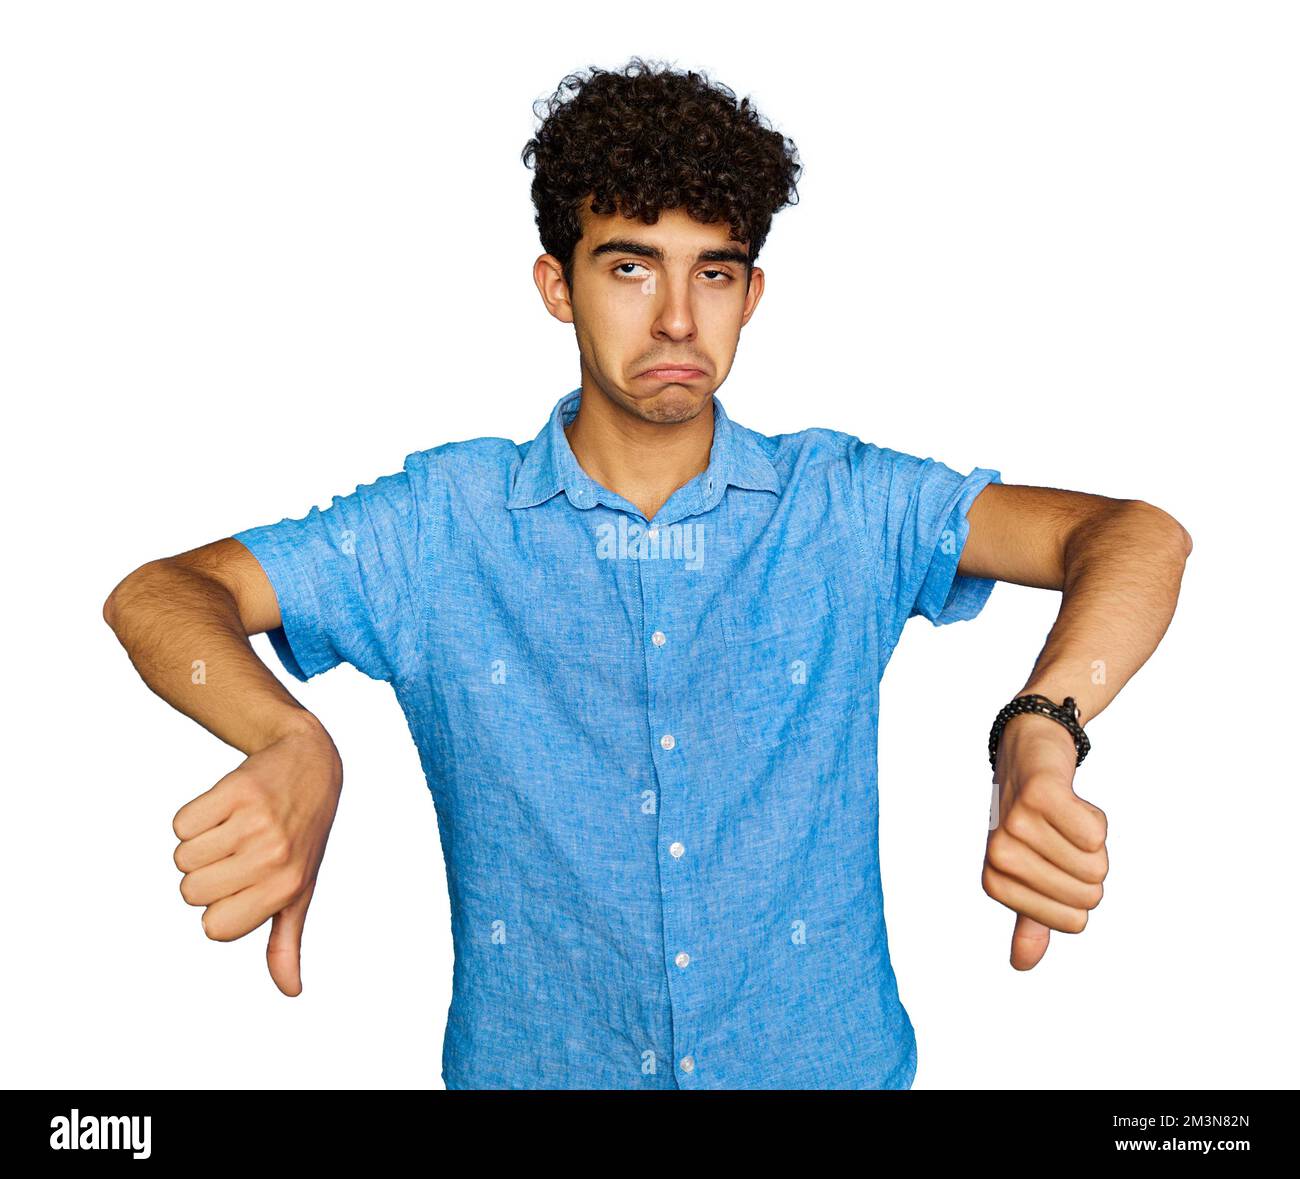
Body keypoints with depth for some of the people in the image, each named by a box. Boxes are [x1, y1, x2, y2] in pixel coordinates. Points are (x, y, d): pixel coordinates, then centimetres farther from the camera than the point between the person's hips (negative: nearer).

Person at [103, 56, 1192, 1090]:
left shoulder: (845, 504, -9)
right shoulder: (445, 519, -9)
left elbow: (1140, 536, -17)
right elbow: (160, 592, -12)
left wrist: (1039, 731, -38)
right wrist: (289, 742, -35)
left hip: (825, 1058, 1)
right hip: (532, 1062, 0)